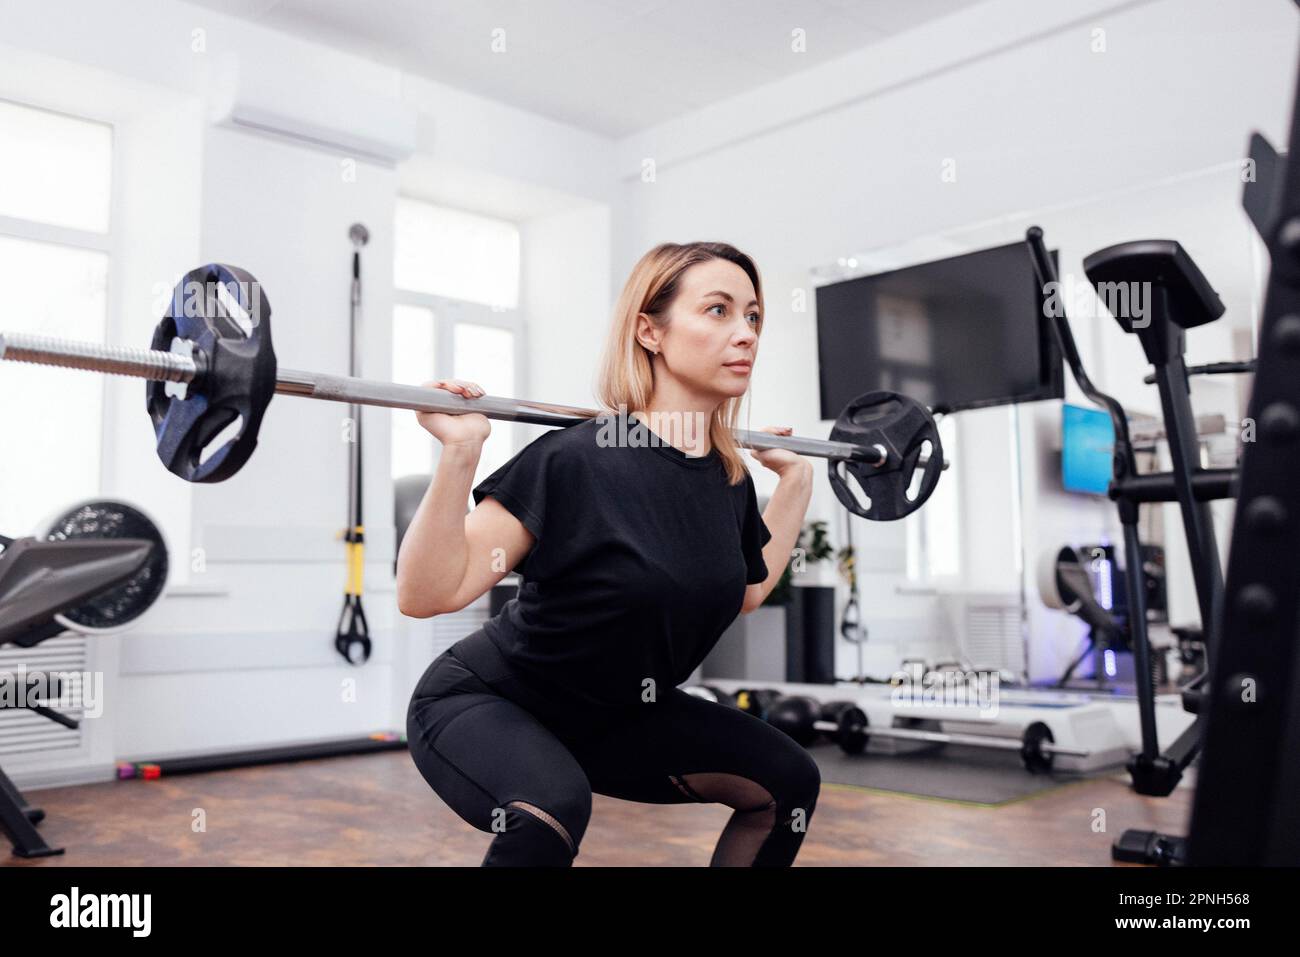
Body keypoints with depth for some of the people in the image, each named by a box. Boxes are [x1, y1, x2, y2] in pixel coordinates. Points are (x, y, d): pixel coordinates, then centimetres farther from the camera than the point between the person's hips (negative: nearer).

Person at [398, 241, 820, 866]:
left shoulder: (729, 479, -6)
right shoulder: (576, 460, -27)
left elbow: (745, 592, 15)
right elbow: (426, 595, -29)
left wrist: (795, 479, 12)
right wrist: (460, 452, -40)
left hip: (612, 715, 7)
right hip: (480, 705, -7)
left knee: (788, 781, 1)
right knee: (551, 805, -37)